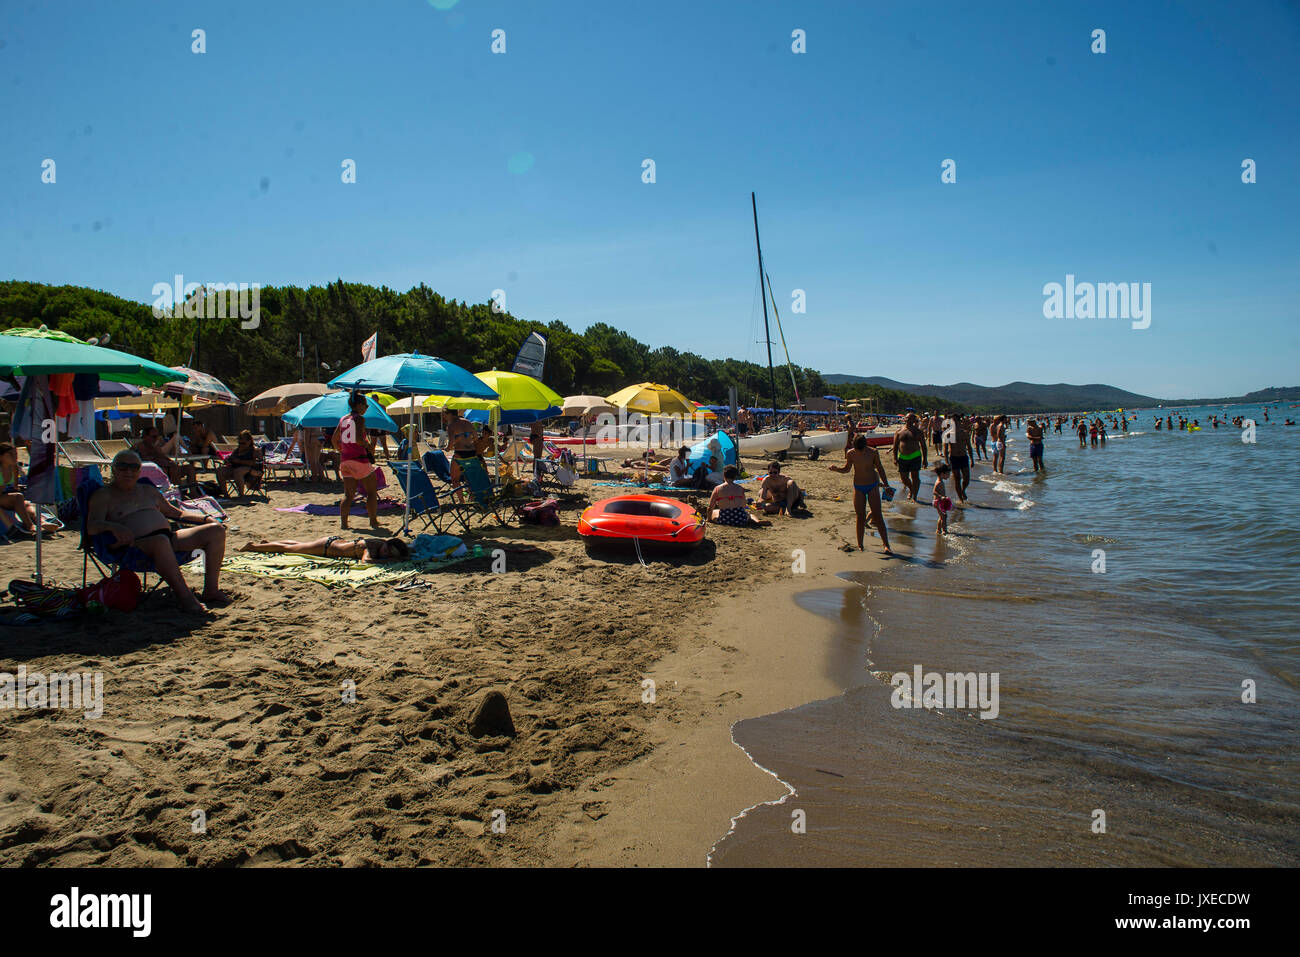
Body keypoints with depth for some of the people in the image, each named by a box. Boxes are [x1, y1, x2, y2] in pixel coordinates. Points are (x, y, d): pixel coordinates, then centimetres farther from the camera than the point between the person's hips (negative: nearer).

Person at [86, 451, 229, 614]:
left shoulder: (148, 490, 27)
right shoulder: (103, 495, 8)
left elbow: (177, 513, 31)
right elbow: (92, 526, -8)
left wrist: (206, 518, 15)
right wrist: (113, 527, -31)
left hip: (170, 537, 7)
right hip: (135, 544, -7)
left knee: (216, 530, -10)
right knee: (161, 541, -43)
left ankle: (211, 590, -15)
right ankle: (184, 596, -38)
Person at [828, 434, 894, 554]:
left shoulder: (872, 452, -10)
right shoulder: (850, 454, -8)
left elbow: (880, 468, 3)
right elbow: (846, 469, 8)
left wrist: (886, 484, 7)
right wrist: (835, 468, -11)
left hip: (872, 486, -1)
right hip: (858, 487, 1)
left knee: (877, 515, -5)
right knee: (860, 516, 0)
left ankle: (886, 545, -1)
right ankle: (860, 545, 11)